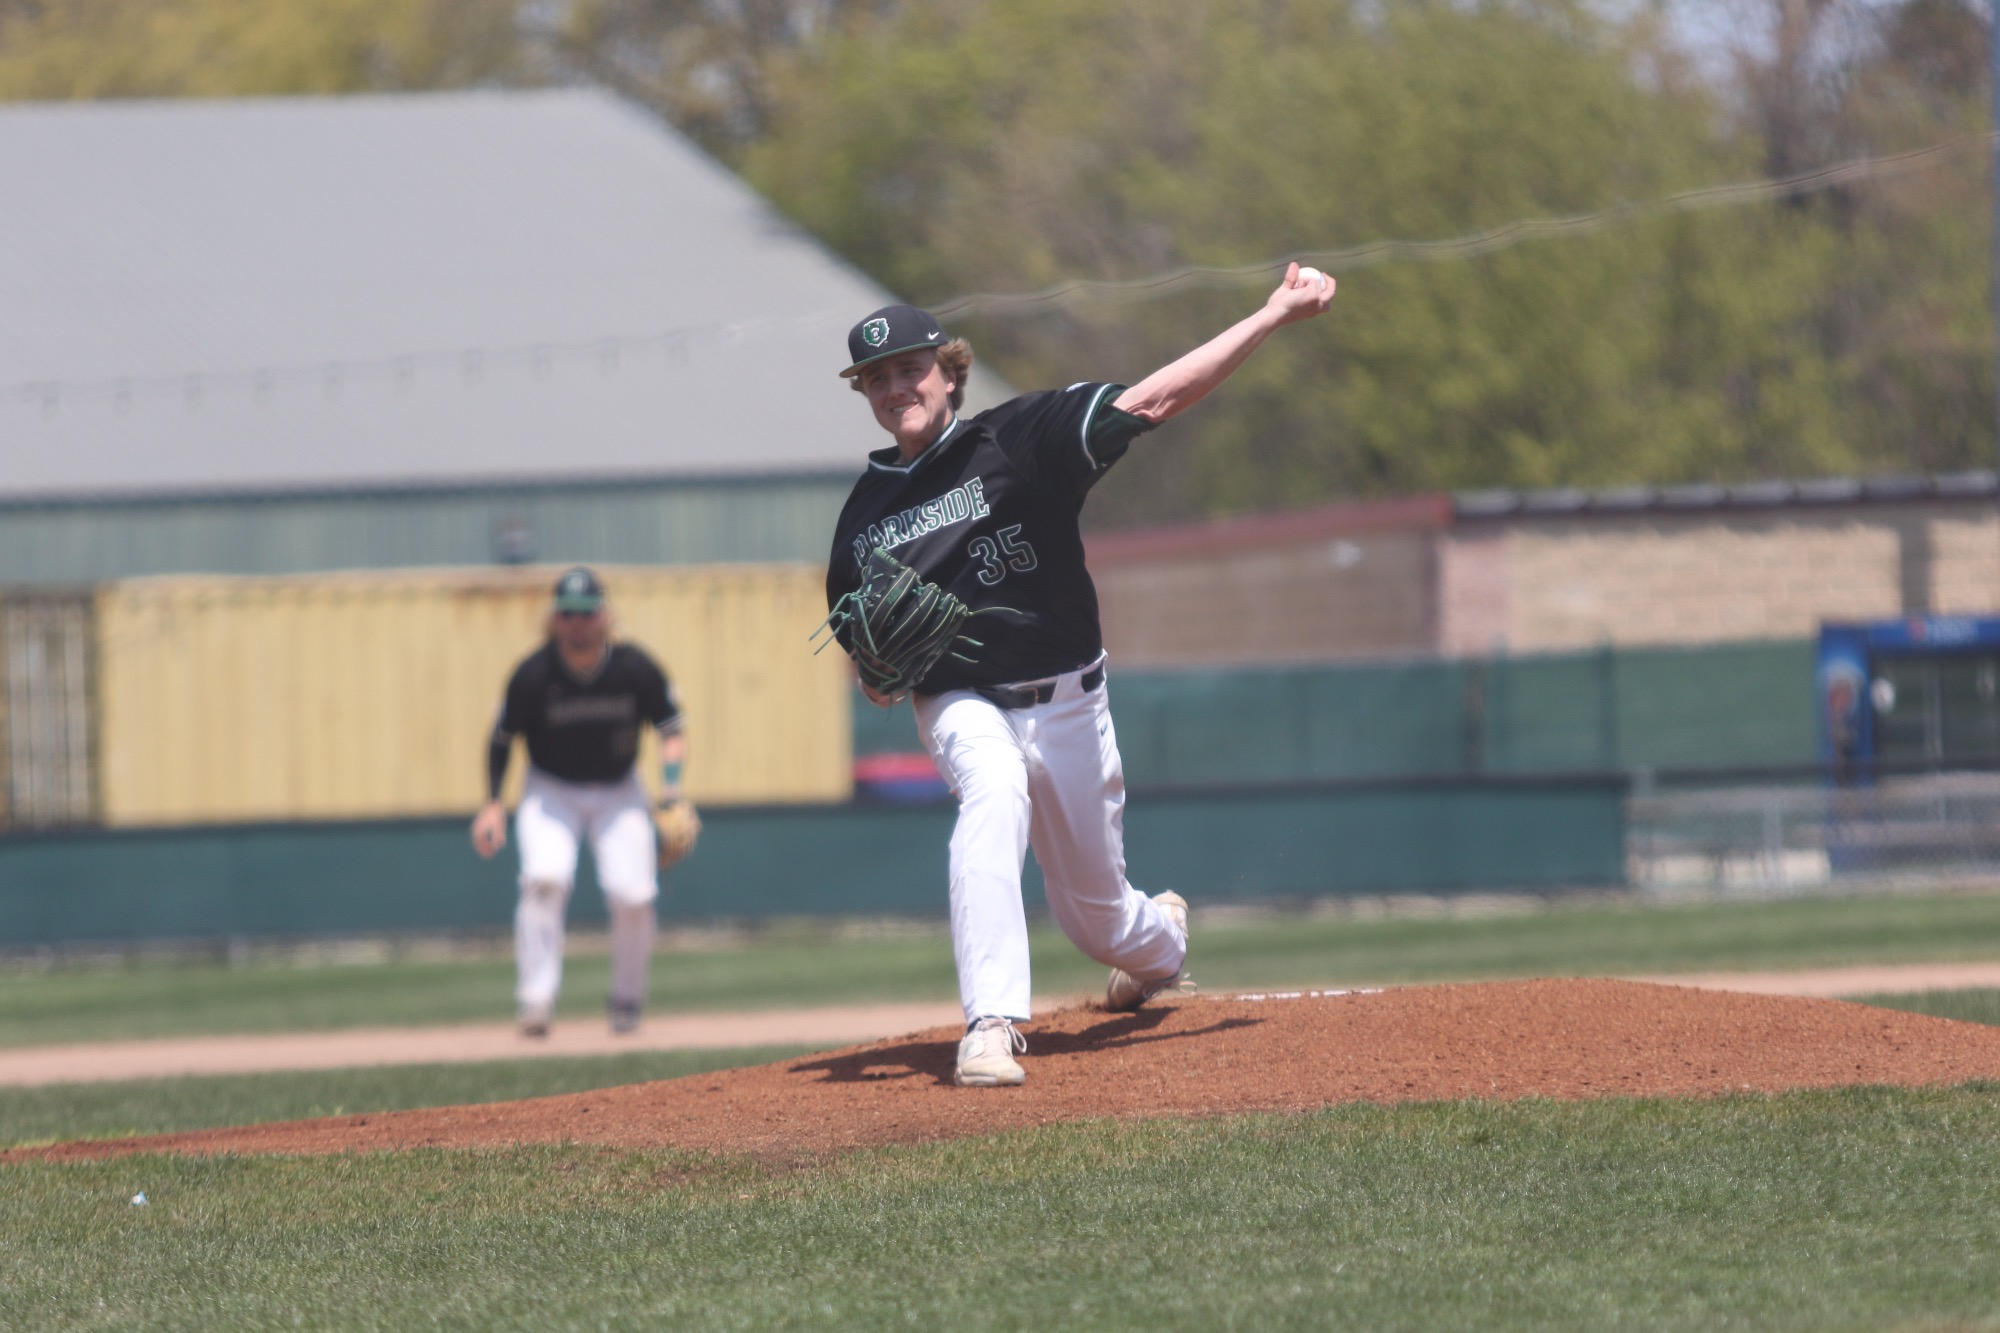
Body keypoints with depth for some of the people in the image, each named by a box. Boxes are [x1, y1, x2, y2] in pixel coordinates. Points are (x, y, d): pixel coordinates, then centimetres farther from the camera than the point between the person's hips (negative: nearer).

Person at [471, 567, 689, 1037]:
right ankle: (535, 1002, -22)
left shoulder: (635, 669, -17)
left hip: (618, 790, 1)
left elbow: (671, 729, -5)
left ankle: (627, 999, 10)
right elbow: (502, 738, -6)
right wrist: (493, 804, -13)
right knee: (545, 876, -26)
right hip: (551, 789, -1)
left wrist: (671, 790, -18)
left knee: (633, 894, -15)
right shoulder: (533, 675, -19)